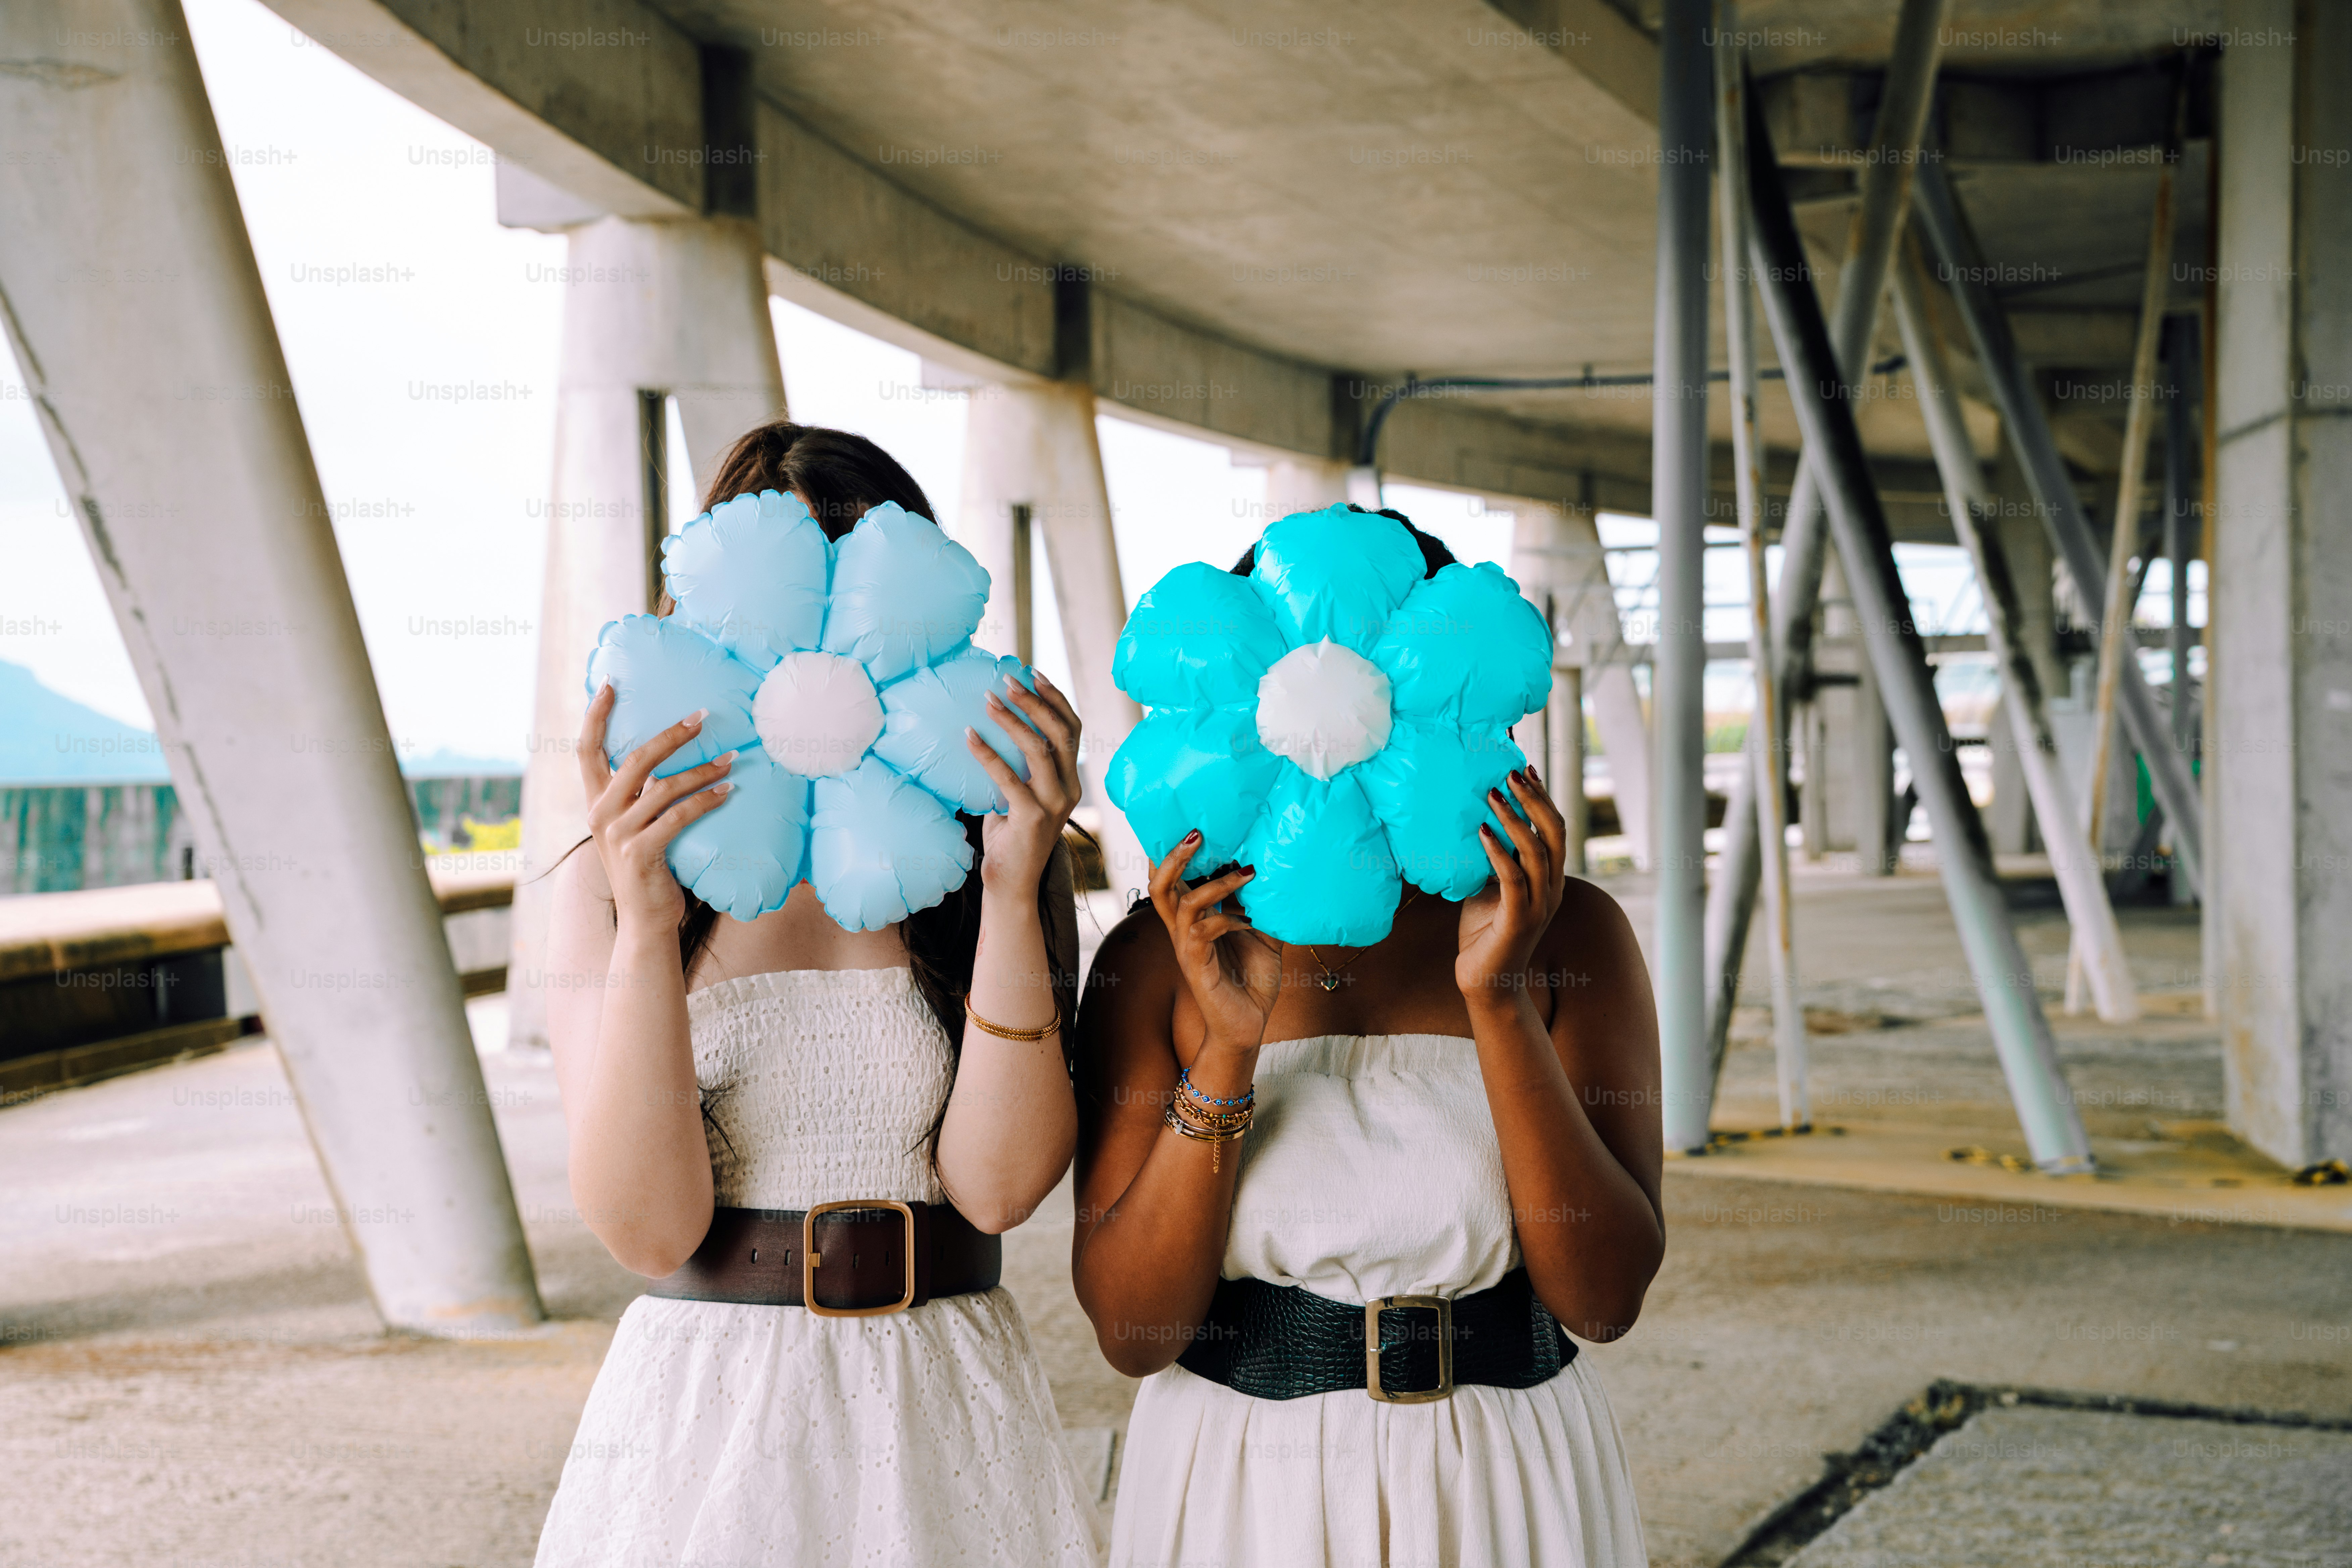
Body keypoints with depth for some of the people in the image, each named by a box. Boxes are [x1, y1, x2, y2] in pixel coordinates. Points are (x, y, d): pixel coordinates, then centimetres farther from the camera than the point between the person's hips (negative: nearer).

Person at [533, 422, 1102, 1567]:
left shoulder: (988, 860, 0)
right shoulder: (609, 886, -2)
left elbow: (998, 1183, -11)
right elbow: (646, 1229, -12)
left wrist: (1013, 890, -19)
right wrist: (645, 925, -22)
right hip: (703, 1422, -1)